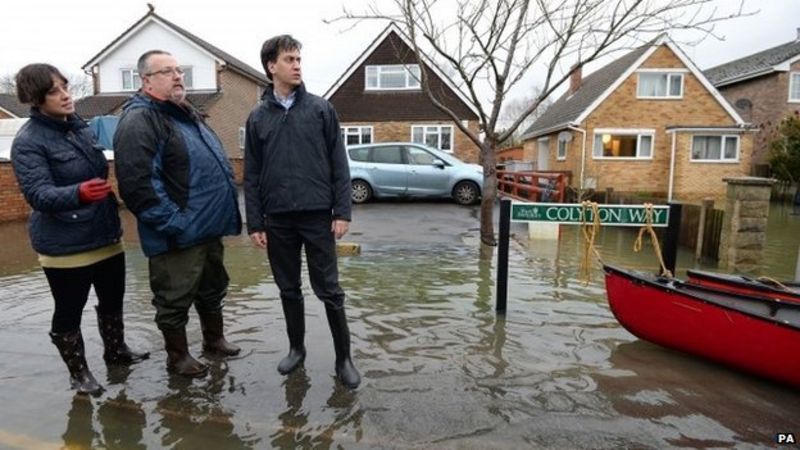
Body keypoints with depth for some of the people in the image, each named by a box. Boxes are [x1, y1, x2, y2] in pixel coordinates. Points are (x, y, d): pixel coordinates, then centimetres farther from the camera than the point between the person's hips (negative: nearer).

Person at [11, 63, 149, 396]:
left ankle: (115, 350, 41)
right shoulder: (28, 141, -14)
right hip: (65, 245, -6)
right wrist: (78, 193, -44)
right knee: (69, 311, 8)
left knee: (113, 299, 19)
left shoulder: (79, 126, 6)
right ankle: (78, 371, 27)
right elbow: (38, 194, -25)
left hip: (106, 235, 7)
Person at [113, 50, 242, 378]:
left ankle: (214, 338, 41)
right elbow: (137, 183, -24)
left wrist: (225, 212, 17)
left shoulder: (186, 114, 16)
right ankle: (177, 356, 26)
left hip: (209, 227, 9)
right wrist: (174, 221, -23)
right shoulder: (139, 121, -14)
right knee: (175, 300, 8)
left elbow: (214, 165, 23)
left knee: (212, 288, 22)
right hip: (178, 235, -9)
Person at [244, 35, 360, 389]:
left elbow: (339, 164, 0)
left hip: (317, 215, -2)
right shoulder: (258, 117, 8)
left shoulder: (321, 109, 3)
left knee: (329, 289, 3)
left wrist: (342, 211, -7)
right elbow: (251, 176, 7)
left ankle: (344, 358, 17)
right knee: (289, 289, 14)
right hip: (278, 219, 3)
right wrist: (254, 223, 2)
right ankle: (296, 348, 33)